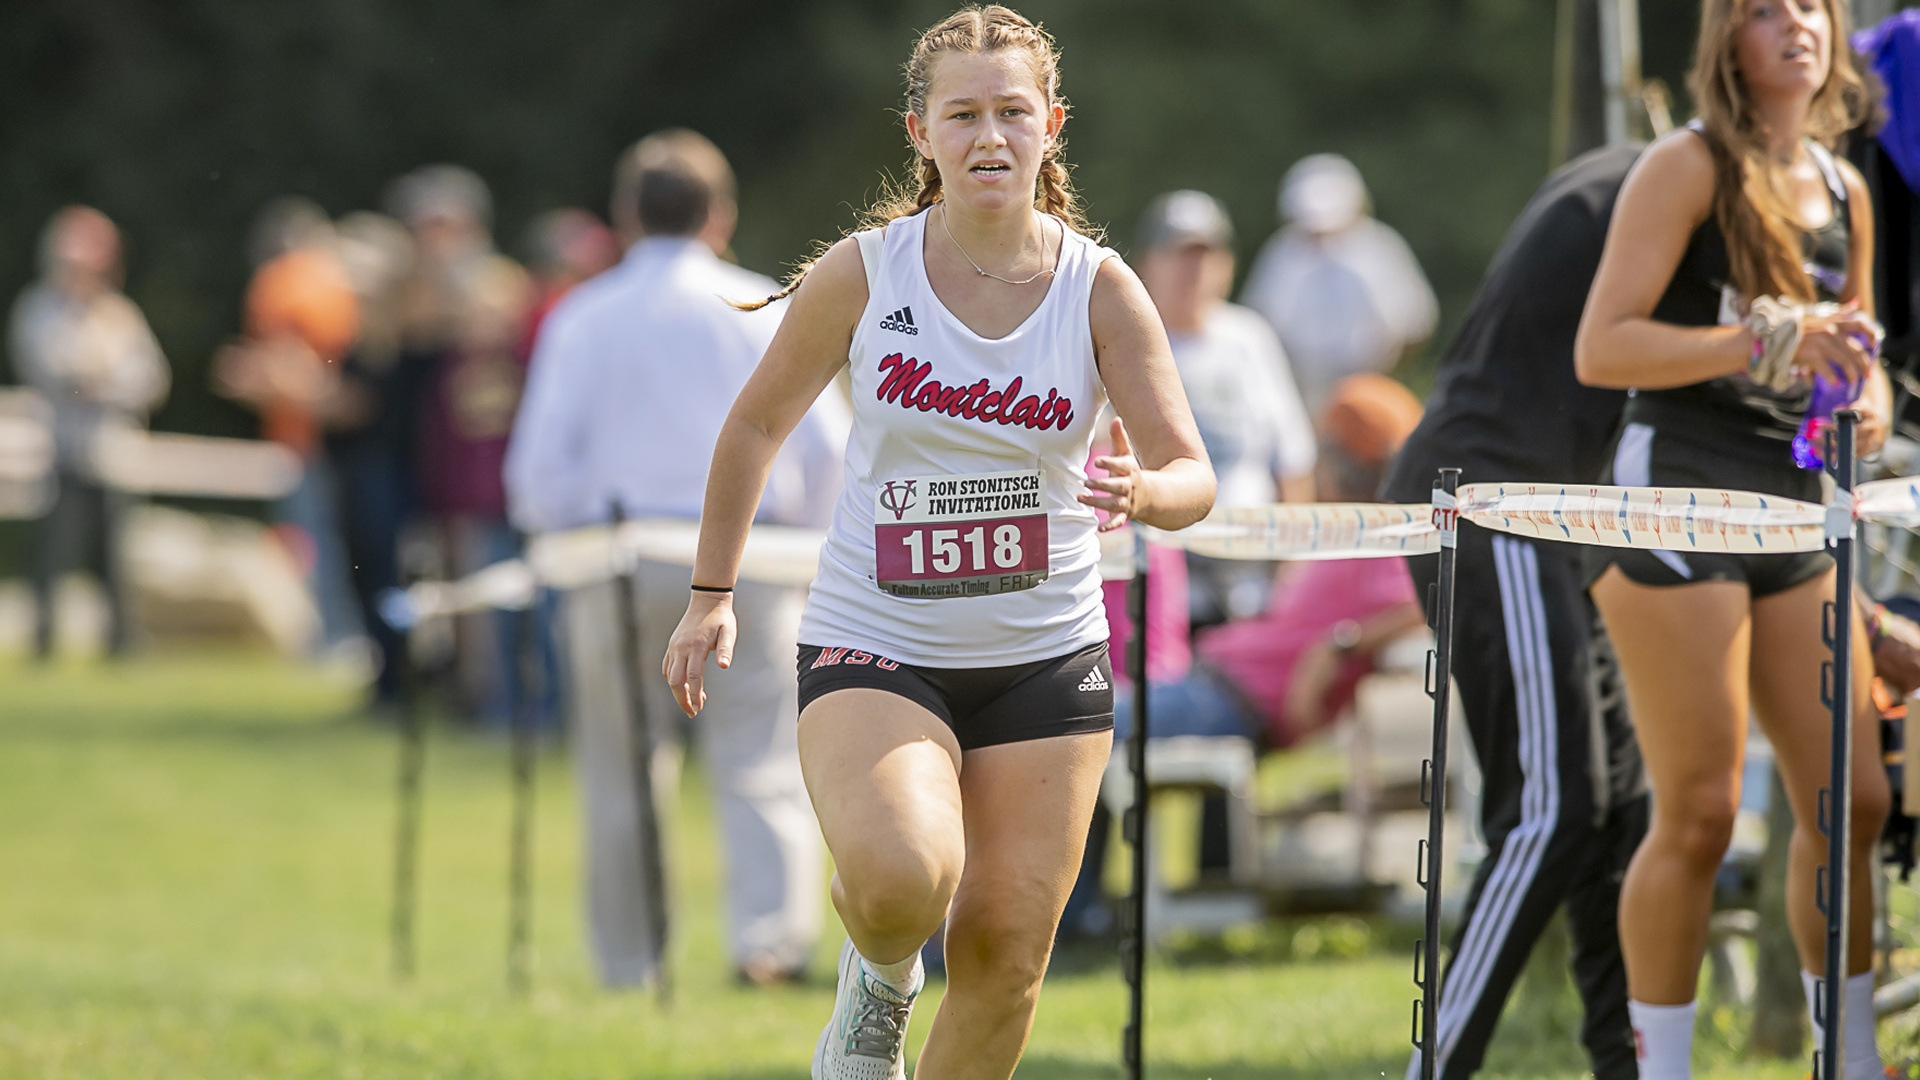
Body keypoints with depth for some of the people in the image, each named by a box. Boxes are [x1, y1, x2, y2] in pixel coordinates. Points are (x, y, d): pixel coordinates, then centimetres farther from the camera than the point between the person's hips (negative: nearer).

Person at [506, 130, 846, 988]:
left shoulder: (582, 317, 4)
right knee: (762, 761, 1)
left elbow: (541, 460, -1)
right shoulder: (764, 309, 4)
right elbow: (825, 442, -1)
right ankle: (772, 932, -16)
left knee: (622, 774, 9)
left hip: (618, 562, 0)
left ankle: (628, 961, 11)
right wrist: (801, 540, 12)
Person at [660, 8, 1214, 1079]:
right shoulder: (863, 273, -7)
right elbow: (758, 425, 8)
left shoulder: (1100, 288, -5)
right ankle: (881, 978, 9)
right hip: (873, 646, -2)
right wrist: (711, 597, 10)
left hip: (1045, 657, 2)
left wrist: (1145, 491, -31)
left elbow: (1192, 477, -8)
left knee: (1007, 953, -1)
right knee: (901, 878, -28)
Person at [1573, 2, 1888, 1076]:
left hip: (1793, 505, 7)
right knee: (1700, 814, -8)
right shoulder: (1688, 168, -6)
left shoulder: (1845, 191, 14)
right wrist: (1762, 342, -22)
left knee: (1852, 803, 5)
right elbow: (1600, 350, -13)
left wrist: (1868, 409, 2)